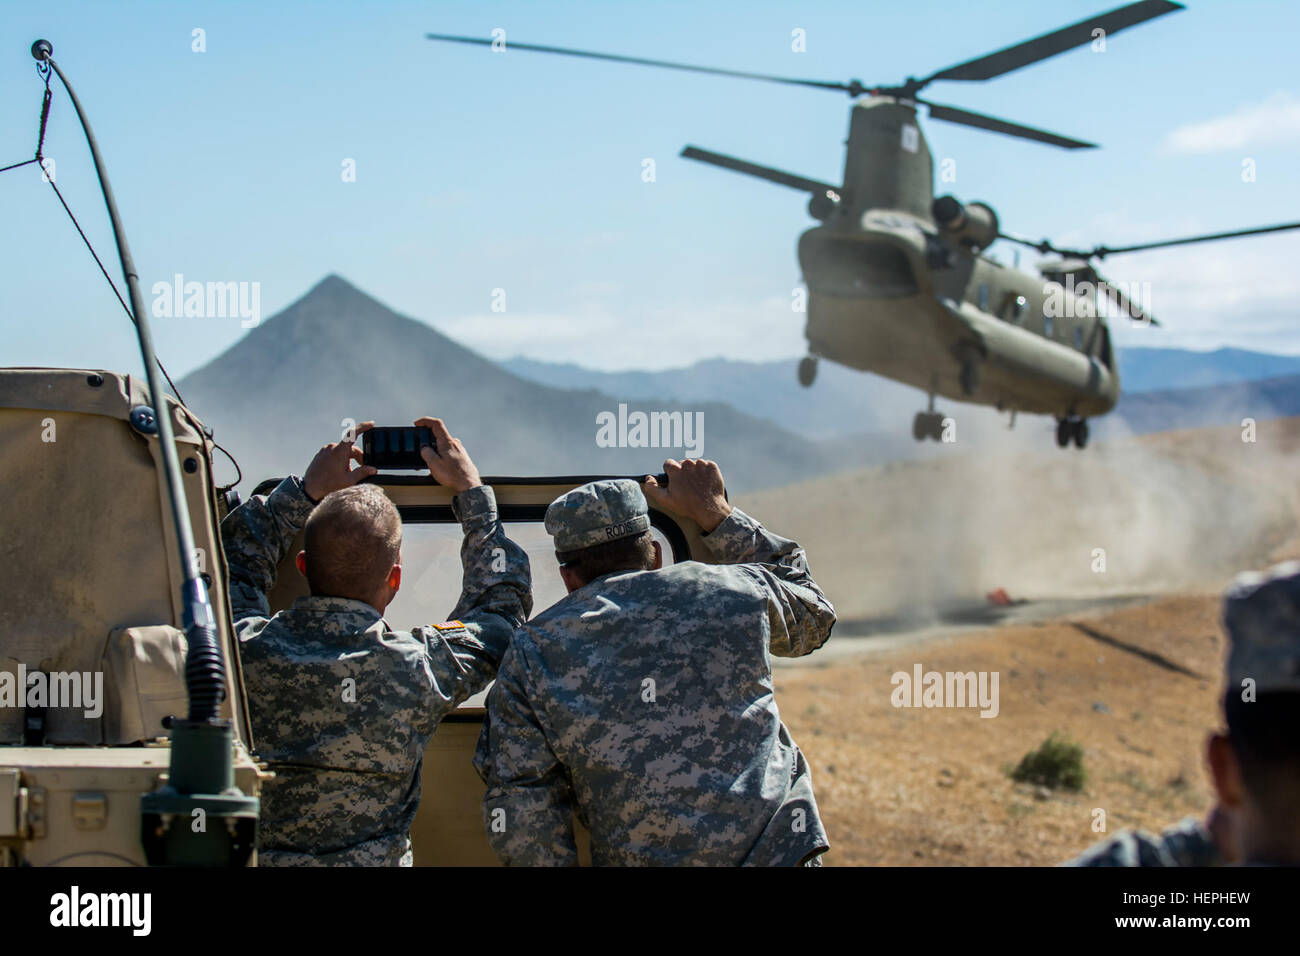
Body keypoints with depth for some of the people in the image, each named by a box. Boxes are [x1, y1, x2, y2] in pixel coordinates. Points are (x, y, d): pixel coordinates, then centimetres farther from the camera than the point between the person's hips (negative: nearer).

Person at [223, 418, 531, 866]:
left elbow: (234, 558, 13)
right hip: (371, 860, -2)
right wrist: (469, 488, 16)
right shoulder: (417, 670, -13)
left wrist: (307, 490, 20)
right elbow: (503, 601, 7)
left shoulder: (245, 648, -10)